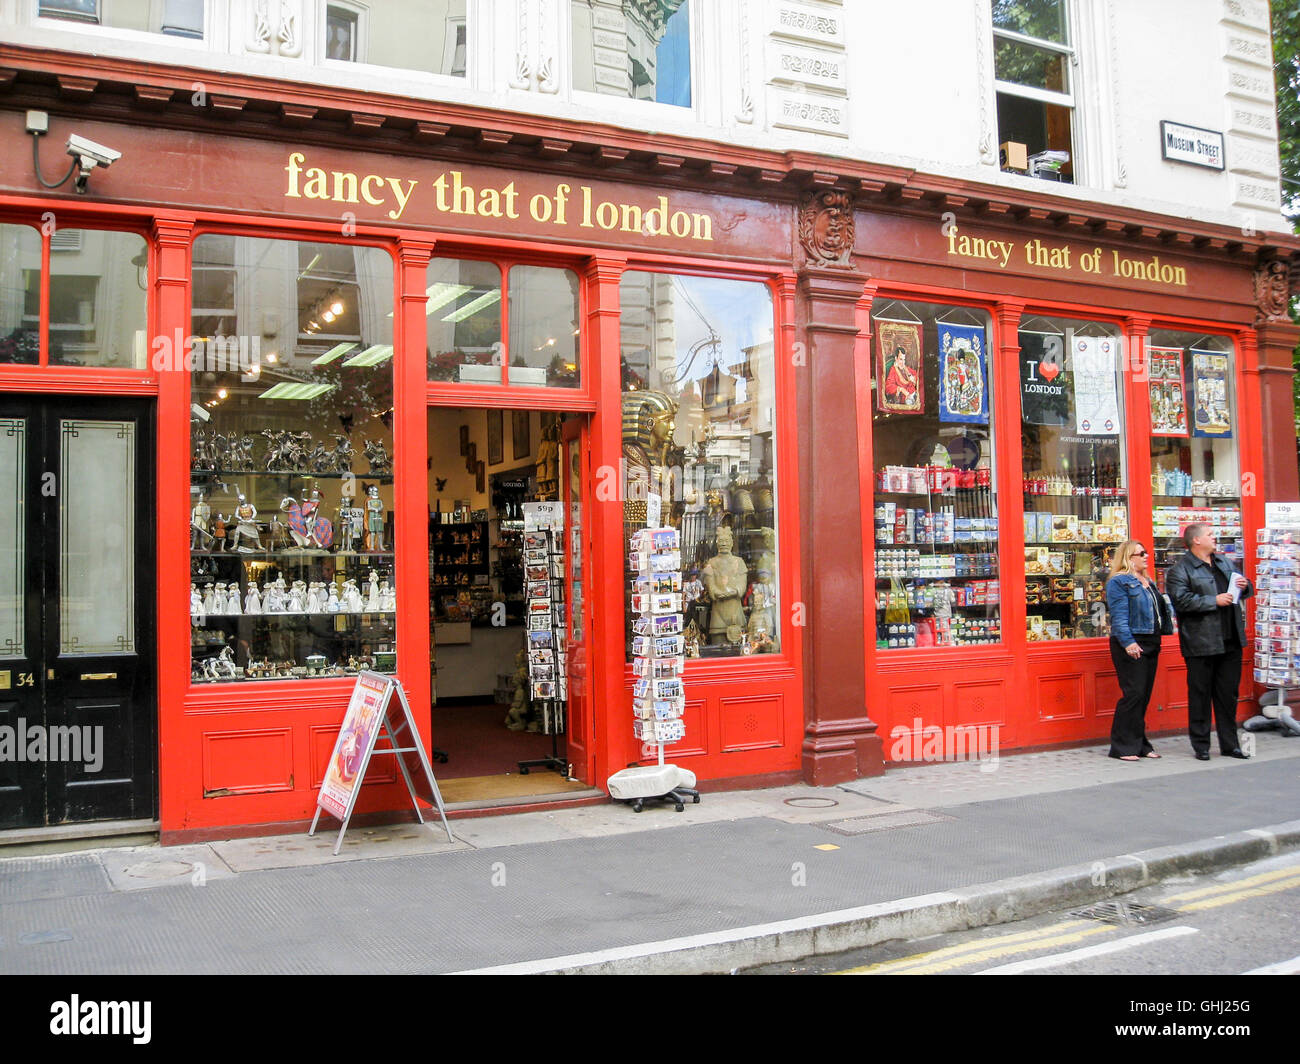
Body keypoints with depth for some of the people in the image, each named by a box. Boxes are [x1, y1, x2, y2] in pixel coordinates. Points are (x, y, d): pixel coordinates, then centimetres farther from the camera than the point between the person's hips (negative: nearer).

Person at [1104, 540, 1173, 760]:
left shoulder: (1148, 582, 20)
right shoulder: (1118, 582, -8)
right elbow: (1119, 616, -15)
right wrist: (1128, 642, -24)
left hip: (1150, 643, 9)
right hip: (1130, 646, -9)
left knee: (1145, 695, 10)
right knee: (1133, 694, -10)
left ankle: (1139, 744, 18)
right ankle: (1123, 747, -4)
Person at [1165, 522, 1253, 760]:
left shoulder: (1224, 562, 16)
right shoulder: (1180, 569, -8)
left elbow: (1243, 591, 26)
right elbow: (1181, 600, -20)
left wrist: (1245, 586, 3)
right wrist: (1214, 601, -19)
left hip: (1230, 641, 7)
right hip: (1201, 643, -7)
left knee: (1228, 694, 11)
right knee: (1200, 695, 2)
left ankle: (1229, 745, 20)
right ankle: (1201, 746, 12)